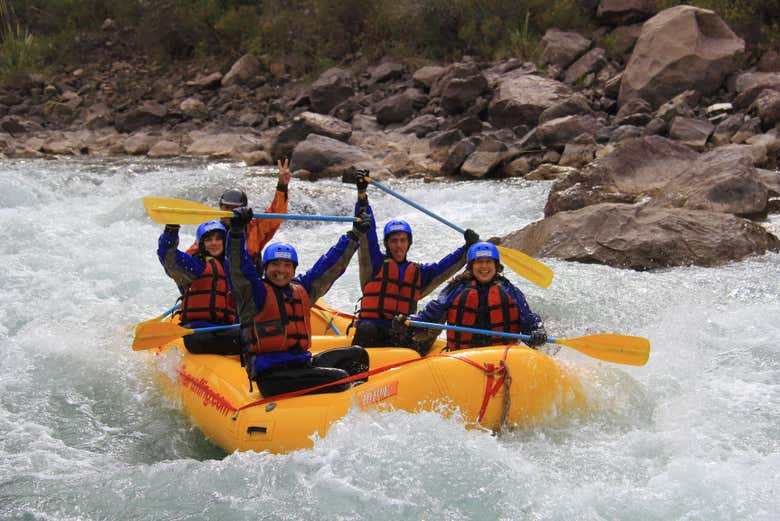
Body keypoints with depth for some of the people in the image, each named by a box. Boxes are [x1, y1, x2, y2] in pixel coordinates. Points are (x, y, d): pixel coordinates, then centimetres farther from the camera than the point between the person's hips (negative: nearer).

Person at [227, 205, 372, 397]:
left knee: (356, 354, 4)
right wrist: (237, 230, -29)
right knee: (338, 378, -21)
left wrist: (354, 236, 28)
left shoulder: (301, 290, 18)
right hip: (271, 376, -8)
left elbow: (331, 265, 25)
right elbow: (238, 266, -16)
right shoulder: (254, 291, 0)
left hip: (304, 365, 8)